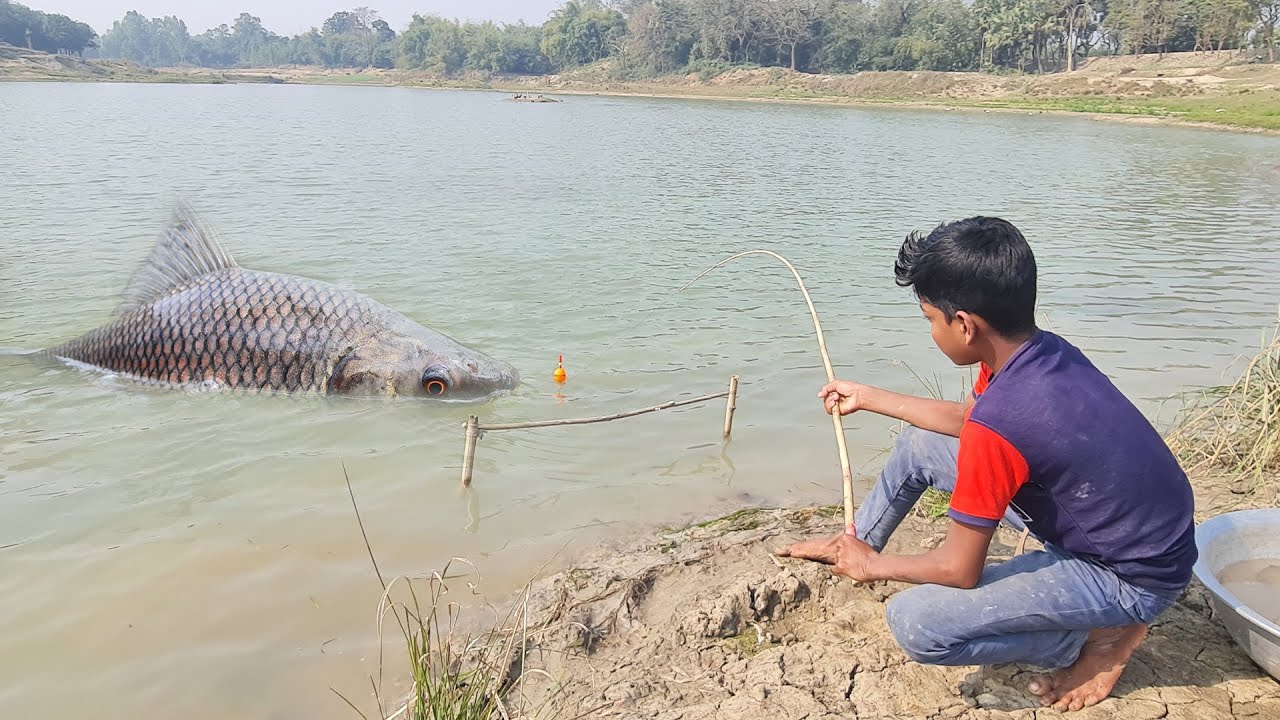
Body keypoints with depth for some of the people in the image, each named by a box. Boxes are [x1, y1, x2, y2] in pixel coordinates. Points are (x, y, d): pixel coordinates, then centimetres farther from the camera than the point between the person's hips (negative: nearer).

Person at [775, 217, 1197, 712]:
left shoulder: (1000, 421, -34)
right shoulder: (1041, 351, -7)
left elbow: (959, 570, -22)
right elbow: (964, 417, 15)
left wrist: (873, 567, -3)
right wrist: (867, 397, 21)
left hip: (1132, 577, -9)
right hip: (1085, 508, 9)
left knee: (914, 623, -21)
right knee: (918, 443, 9)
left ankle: (1100, 635, 0)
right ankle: (856, 543, 32)